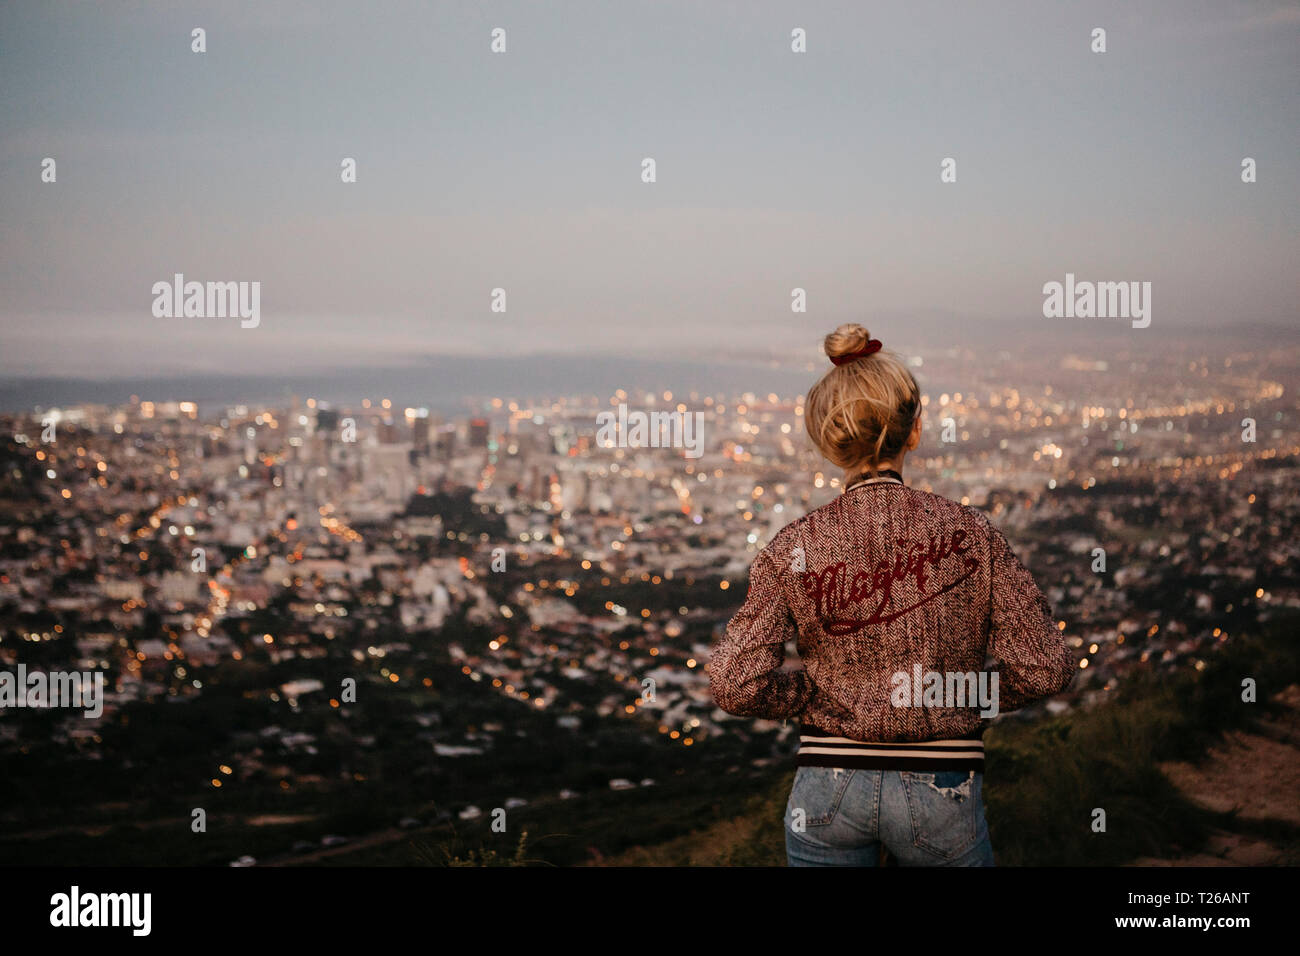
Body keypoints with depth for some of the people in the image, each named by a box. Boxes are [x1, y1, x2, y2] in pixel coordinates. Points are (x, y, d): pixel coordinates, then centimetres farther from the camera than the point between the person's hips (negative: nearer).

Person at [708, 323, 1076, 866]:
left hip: (828, 787, 1)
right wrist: (969, 697, 8)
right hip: (941, 789, 0)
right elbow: (1045, 667, -8)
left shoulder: (793, 549, -7)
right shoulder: (970, 535, -7)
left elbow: (735, 684, -14)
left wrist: (823, 698, 2)